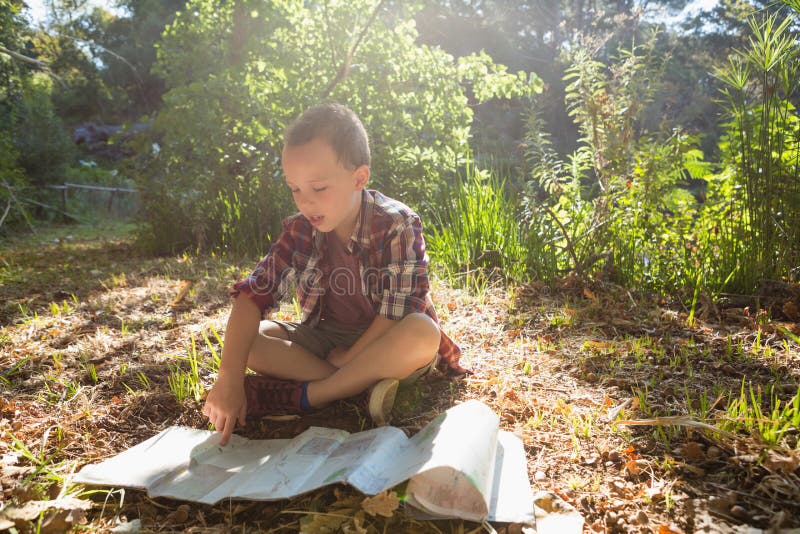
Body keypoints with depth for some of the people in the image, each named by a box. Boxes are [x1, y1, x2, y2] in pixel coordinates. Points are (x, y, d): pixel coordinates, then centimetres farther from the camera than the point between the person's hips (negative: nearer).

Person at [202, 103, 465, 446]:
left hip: (382, 341, -4)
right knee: (247, 339, -17)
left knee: (423, 334, -37)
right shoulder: (300, 231, -10)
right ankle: (361, 386, -26)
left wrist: (348, 358, -22)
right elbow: (253, 295, -18)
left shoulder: (398, 226, -20)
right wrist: (229, 380, -29)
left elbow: (397, 311, -23)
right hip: (326, 336, 4)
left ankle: (302, 396, -28)